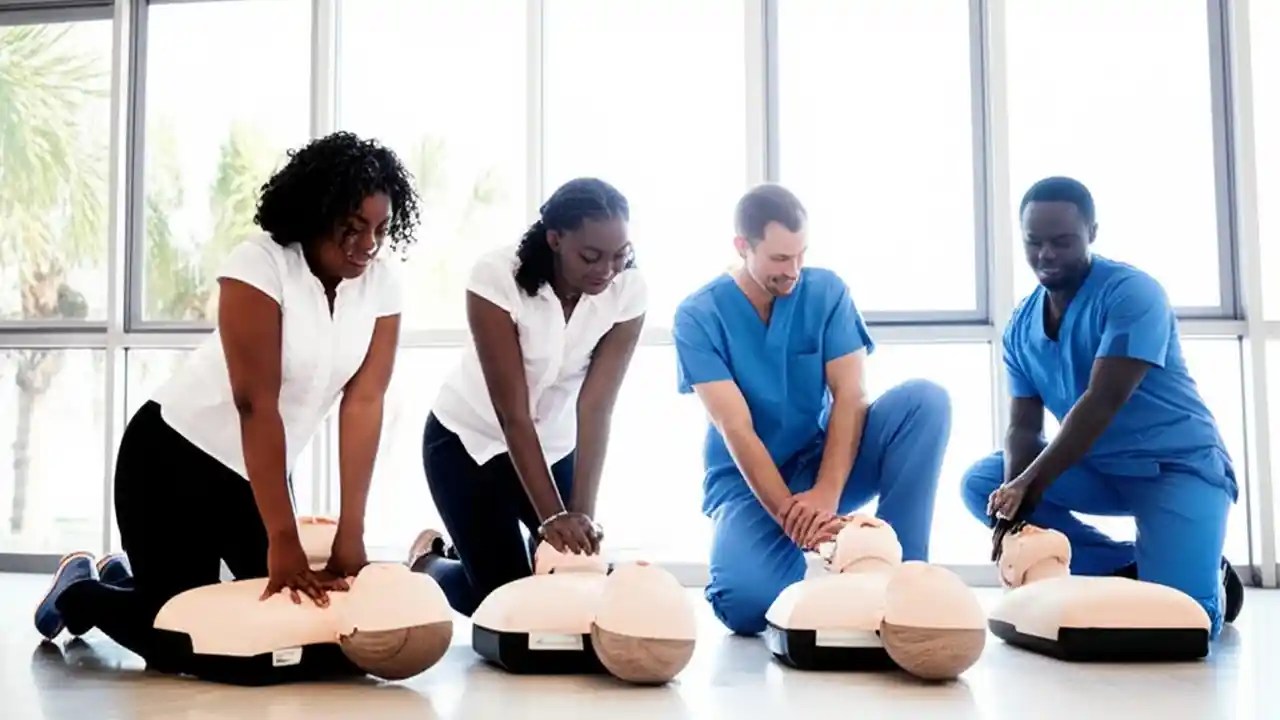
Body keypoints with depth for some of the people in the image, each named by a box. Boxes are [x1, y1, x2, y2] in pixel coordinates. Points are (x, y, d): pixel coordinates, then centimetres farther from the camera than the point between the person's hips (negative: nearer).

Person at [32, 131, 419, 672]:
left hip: (260, 469, 6)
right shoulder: (259, 262, -25)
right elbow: (256, 404, -29)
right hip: (177, 453, -6)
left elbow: (364, 401, -14)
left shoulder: (382, 281, -10)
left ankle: (125, 578, 29)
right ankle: (78, 590, 27)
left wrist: (350, 534, -21)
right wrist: (283, 541, -32)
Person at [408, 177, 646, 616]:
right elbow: (513, 415, -29)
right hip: (470, 440, -4)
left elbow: (596, 409, -23)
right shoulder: (497, 276, -30)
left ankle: (469, 551, 29)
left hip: (555, 443, 4)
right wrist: (554, 517, -34)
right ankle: (428, 561, 26)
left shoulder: (629, 291, -20)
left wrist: (582, 513, -32)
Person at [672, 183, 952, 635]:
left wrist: (825, 493, -27)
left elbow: (850, 397, -12)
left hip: (824, 465, 3)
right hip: (747, 481, -2)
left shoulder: (827, 291, -3)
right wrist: (790, 514, -30)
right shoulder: (699, 315, -11)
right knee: (747, 605, -32)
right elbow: (735, 428, -19)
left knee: (926, 400, -23)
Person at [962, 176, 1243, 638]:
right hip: (1097, 468, 7)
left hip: (1179, 463, -6)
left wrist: (1031, 485, -28)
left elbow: (1103, 402, -25)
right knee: (981, 483, -13)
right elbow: (1023, 427, -3)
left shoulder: (1131, 292, -16)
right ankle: (1129, 571, -5)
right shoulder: (1020, 327, 2)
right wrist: (1014, 491, -25)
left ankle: (1205, 575, 13)